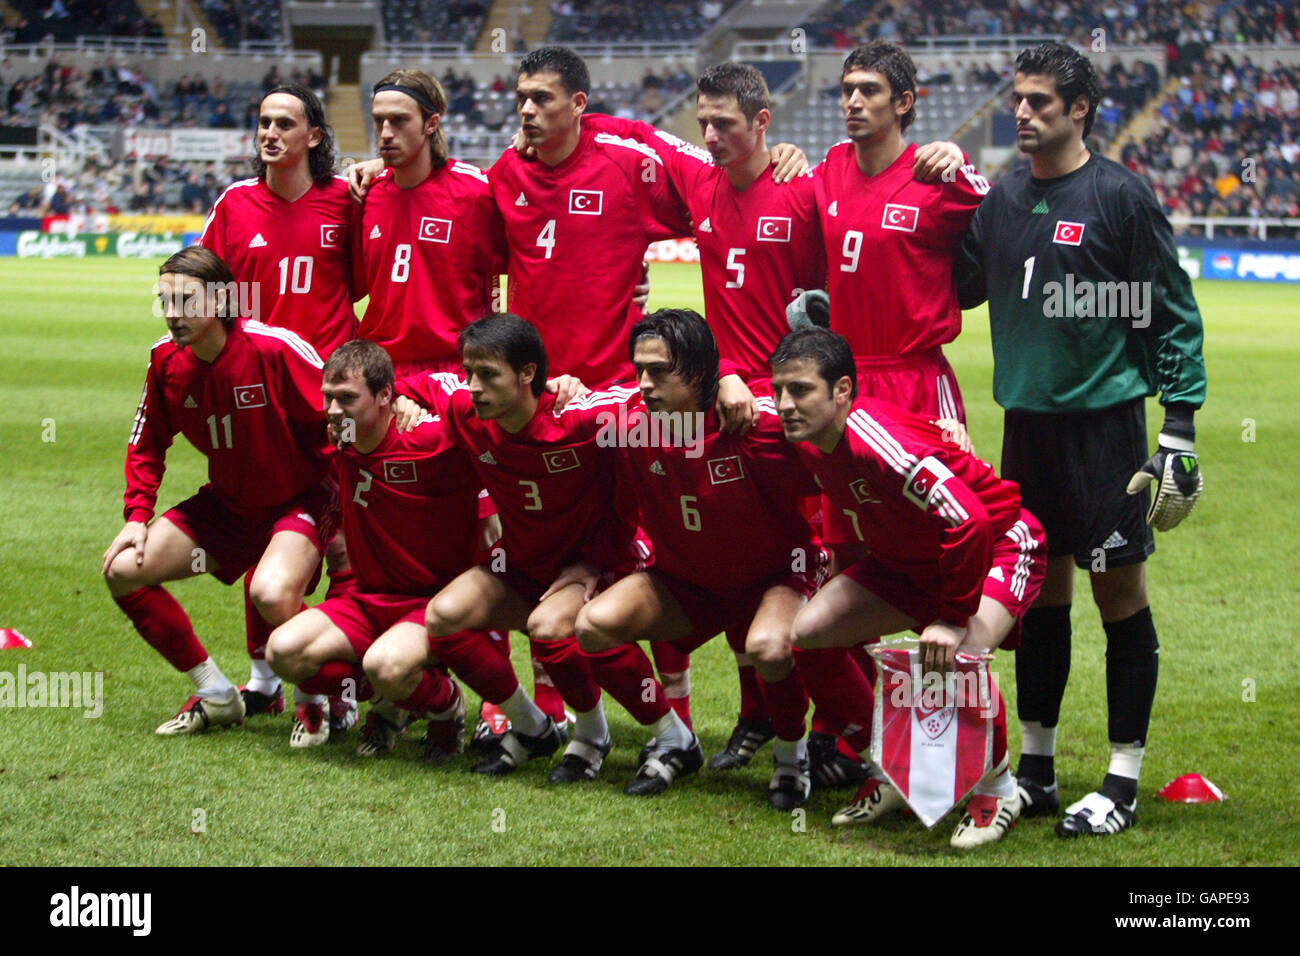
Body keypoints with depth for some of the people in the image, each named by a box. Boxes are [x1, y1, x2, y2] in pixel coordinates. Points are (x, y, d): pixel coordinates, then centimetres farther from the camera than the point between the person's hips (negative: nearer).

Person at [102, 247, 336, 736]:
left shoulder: (274, 348, -26)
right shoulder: (166, 359, -7)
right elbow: (146, 445, 10)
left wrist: (345, 521, -21)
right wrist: (138, 516, -2)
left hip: (299, 502, -7)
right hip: (226, 505, 7)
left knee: (271, 592, -35)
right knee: (123, 570, -6)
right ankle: (215, 695, 8)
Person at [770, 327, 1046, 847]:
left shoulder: (878, 442, -36)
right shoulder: (808, 440, -11)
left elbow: (968, 521, -39)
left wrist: (952, 618, -32)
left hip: (998, 546, -9)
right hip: (907, 559, 9)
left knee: (957, 655, -34)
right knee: (807, 633, -5)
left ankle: (997, 788, -7)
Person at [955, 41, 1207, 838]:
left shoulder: (1120, 196, -7)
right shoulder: (1005, 197, 8)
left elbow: (1175, 312, -6)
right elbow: (959, 286, 21)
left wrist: (1180, 422, -10)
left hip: (1104, 421, -5)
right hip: (1025, 420, 5)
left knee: (1120, 594, -1)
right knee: (1041, 592, 12)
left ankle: (1123, 783, 6)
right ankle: (1036, 769, 21)